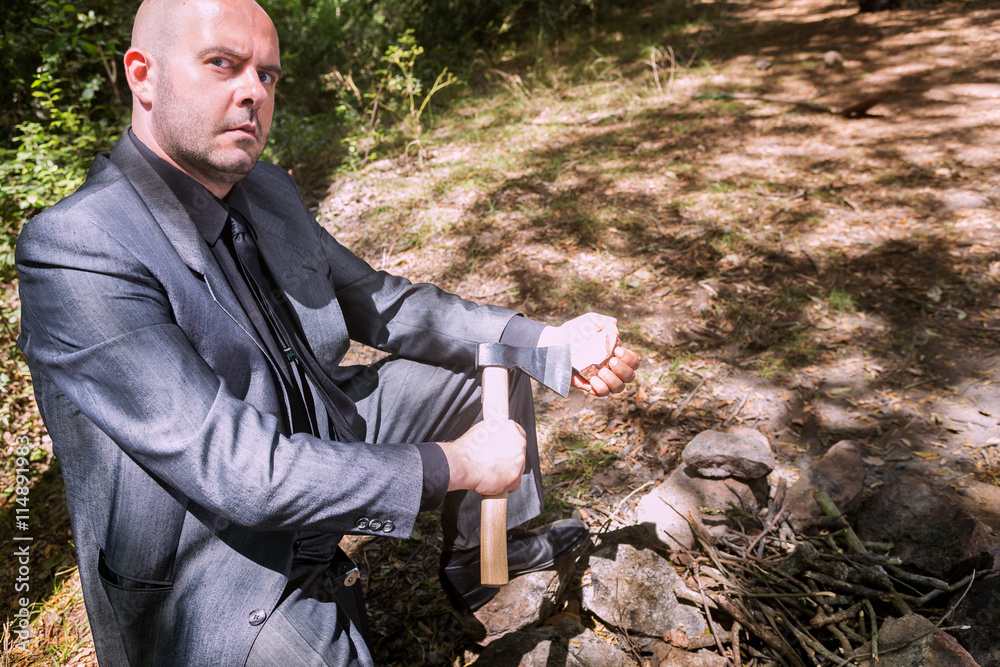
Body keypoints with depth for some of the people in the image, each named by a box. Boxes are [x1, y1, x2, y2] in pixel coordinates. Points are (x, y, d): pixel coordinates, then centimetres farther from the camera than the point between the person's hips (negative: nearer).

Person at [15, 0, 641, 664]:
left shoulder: (268, 191, -1)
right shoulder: (75, 250, -26)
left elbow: (382, 302, 5)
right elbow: (237, 470, -31)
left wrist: (546, 340, -7)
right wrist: (453, 465, -25)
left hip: (320, 431, 8)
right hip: (219, 552, -7)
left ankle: (482, 561, 29)